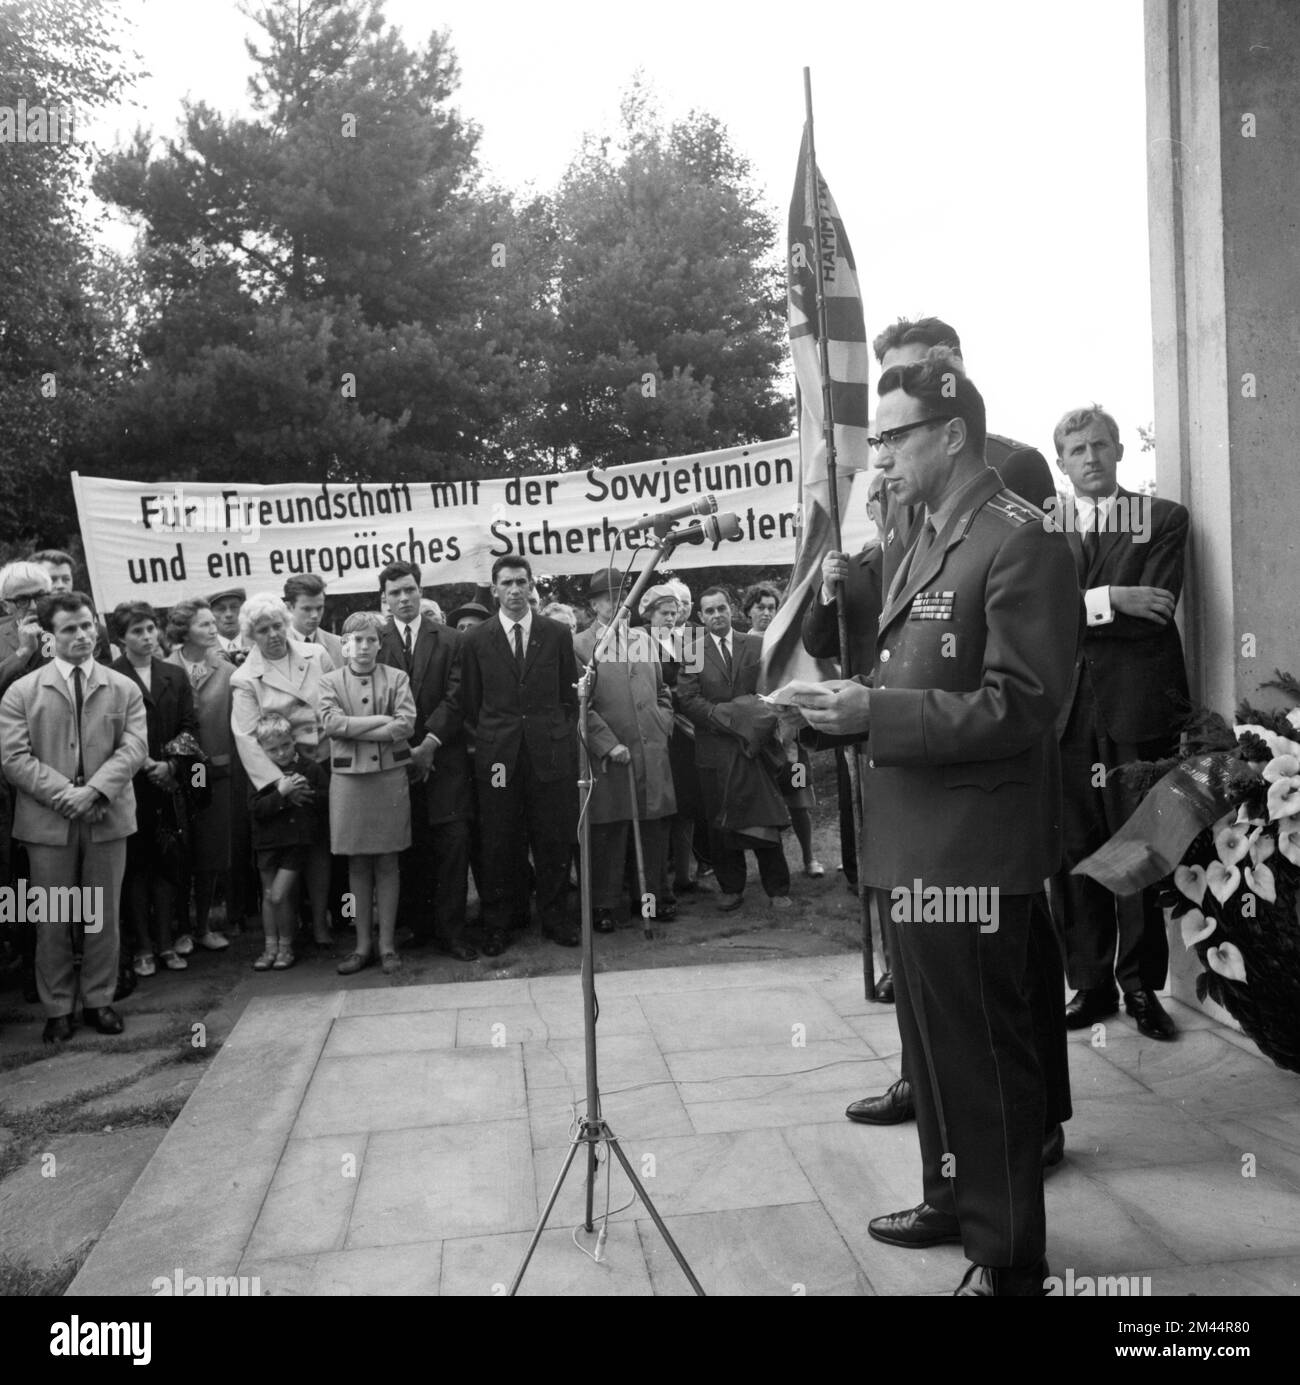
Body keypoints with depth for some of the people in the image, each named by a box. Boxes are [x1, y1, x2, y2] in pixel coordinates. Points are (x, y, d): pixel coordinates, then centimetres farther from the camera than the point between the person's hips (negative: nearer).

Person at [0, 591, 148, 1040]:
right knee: (52, 921, 7)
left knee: (104, 915, 9)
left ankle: (98, 1000, 23)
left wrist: (95, 790, -18)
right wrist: (65, 795, -15)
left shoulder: (124, 689, 7)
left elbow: (134, 747, -4)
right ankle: (57, 1009, 20)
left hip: (107, 817, 1)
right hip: (48, 821, -1)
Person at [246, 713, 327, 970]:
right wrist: (281, 793, -23)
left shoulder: (309, 767, -3)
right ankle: (270, 947, 24)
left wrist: (306, 795, -17)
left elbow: (327, 800, -1)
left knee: (279, 895, -8)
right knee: (268, 895, 11)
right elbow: (255, 809, -12)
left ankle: (286, 946, 10)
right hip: (268, 841, 3)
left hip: (298, 841, -2)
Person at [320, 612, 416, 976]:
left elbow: (406, 724, -8)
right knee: (357, 864, 7)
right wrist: (380, 720, -12)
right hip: (348, 778, 1)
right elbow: (330, 722, -9)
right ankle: (362, 945, 16)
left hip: (390, 775, -1)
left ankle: (387, 945, 13)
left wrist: (354, 731, -10)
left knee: (387, 863, 4)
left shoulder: (397, 679, 5)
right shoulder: (330, 682, 7)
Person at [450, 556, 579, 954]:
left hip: (549, 753, 1)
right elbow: (468, 702, 8)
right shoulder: (476, 640, 3)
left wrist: (563, 737, 3)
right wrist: (487, 738, 5)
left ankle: (554, 918, 20)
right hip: (497, 756, 0)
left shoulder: (557, 634, 5)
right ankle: (497, 924, 18)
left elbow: (570, 694, 9)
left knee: (553, 840, 6)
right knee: (499, 843, 6)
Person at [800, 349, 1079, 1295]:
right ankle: (954, 1200, 41)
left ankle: (1012, 1261, 21)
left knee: (985, 1050, 4)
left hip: (974, 849, -9)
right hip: (917, 841, 9)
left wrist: (875, 712, -24)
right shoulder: (929, 542, 14)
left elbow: (1017, 707, -21)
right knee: (933, 1036, 21)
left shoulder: (1019, 543, -14)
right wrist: (852, 700, 6)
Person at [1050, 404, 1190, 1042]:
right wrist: (1110, 599, -13)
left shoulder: (1164, 520, 7)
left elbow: (1154, 612, -7)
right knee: (1074, 852, 5)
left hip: (1138, 706, -1)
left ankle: (1141, 984, 17)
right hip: (1065, 708, 2)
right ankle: (1088, 983, 17)